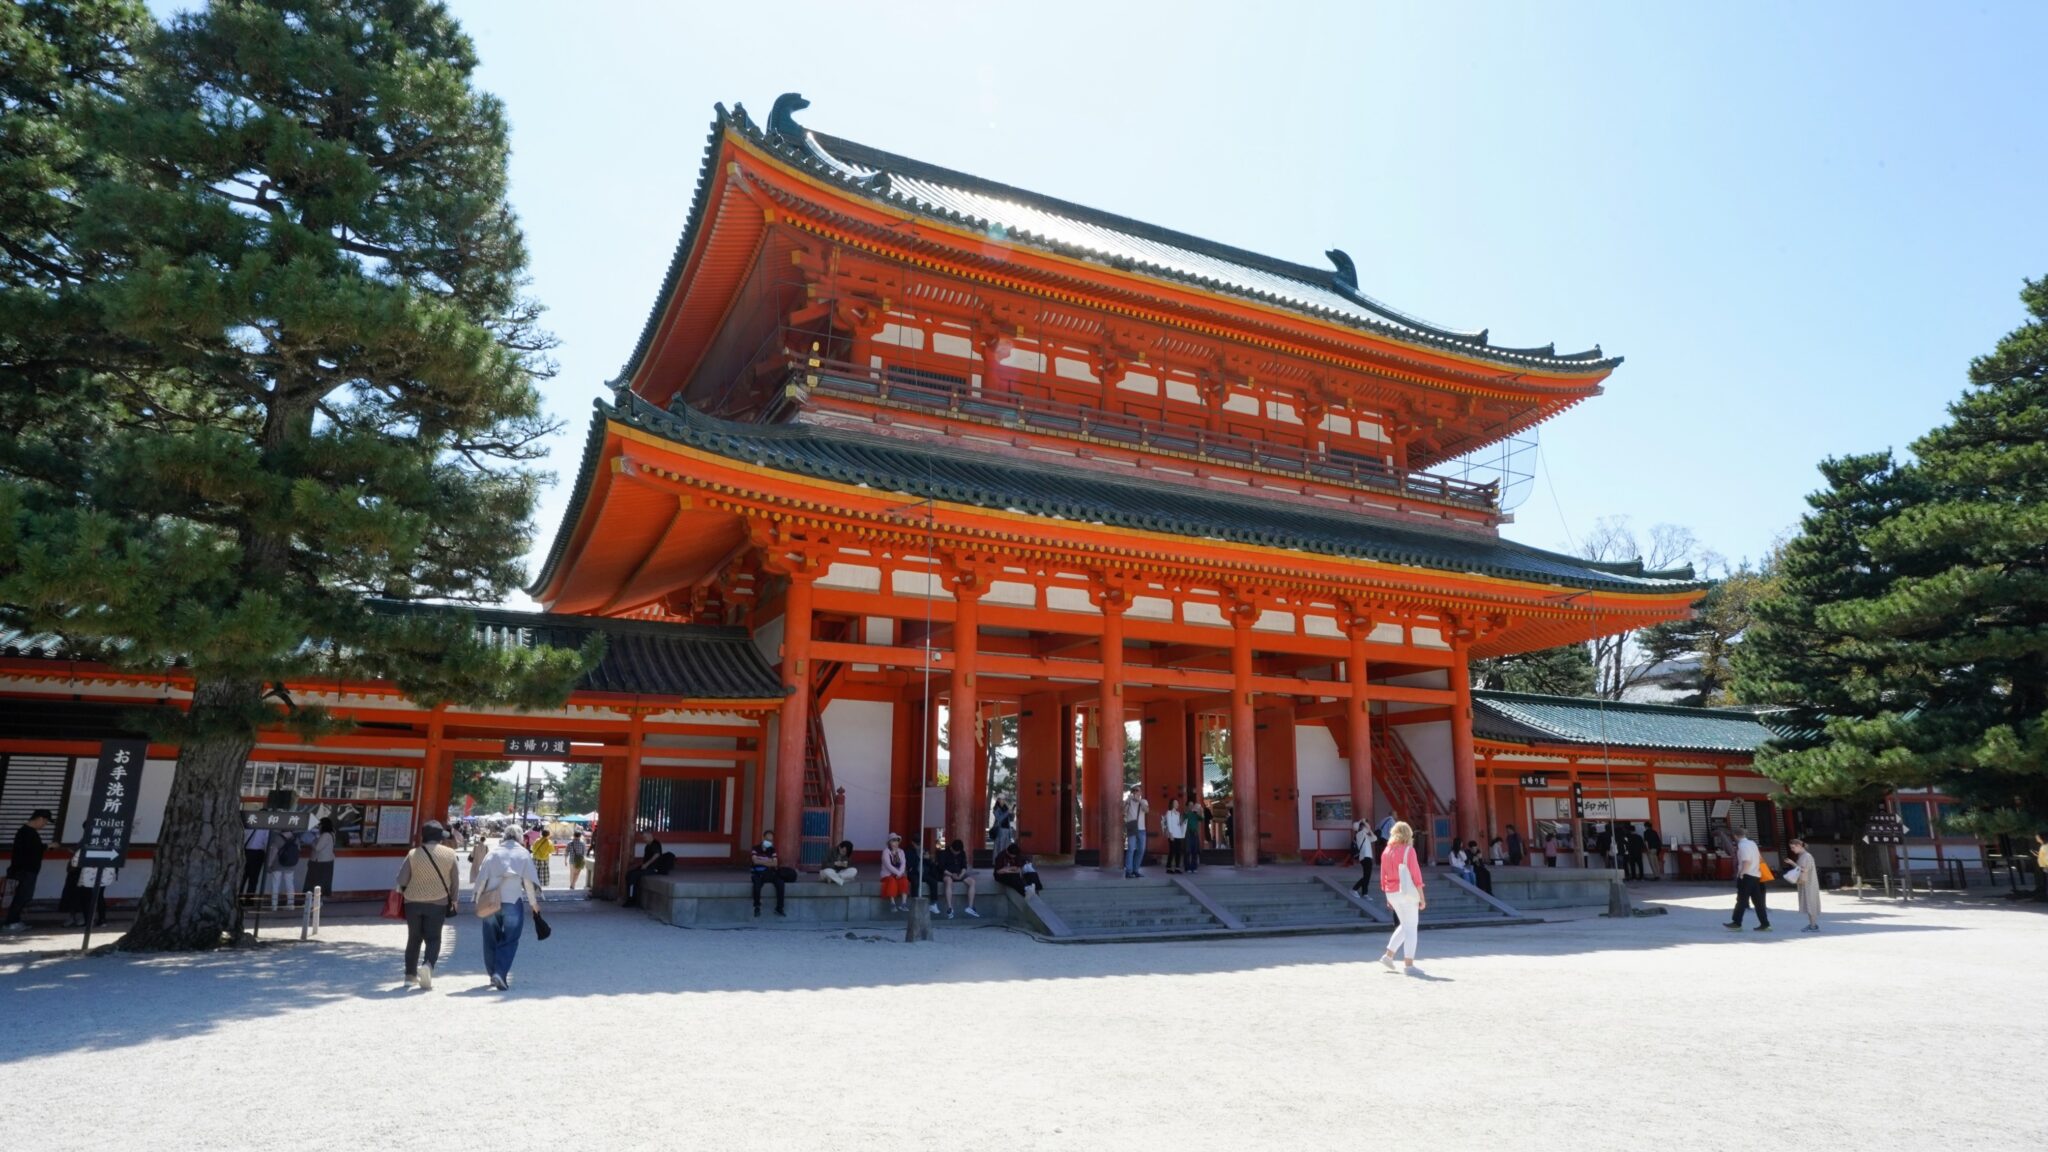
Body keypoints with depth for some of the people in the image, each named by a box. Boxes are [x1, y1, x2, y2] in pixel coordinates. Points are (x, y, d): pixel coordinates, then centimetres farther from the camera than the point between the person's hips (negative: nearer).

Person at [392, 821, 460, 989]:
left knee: (414, 938, 15)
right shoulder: (449, 854, -3)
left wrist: (405, 891, 16)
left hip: (413, 902, 1)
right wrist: (453, 900, 16)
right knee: (433, 938, 6)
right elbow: (454, 880, 3)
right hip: (438, 903, -1)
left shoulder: (413, 854, -6)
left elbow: (401, 879, -7)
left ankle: (410, 974, 18)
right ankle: (428, 965, -19)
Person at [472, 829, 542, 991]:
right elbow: (529, 880, 0)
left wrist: (478, 899, 12)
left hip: (491, 902, 3)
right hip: (513, 902, -3)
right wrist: (533, 902, 9)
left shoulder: (493, 853, 7)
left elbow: (482, 877, 3)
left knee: (491, 940, 15)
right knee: (509, 940, -1)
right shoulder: (523, 854, 2)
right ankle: (500, 973, -17)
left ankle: (493, 974, 22)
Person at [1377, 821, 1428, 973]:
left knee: (1404, 925, 20)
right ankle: (1409, 964, 2)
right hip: (1407, 893, -6)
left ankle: (1388, 955, 15)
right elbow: (1415, 875, -12)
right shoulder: (1408, 850, -9)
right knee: (1411, 928, 2)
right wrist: (1422, 897, -8)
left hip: (1392, 893, 6)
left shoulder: (1386, 852, 8)